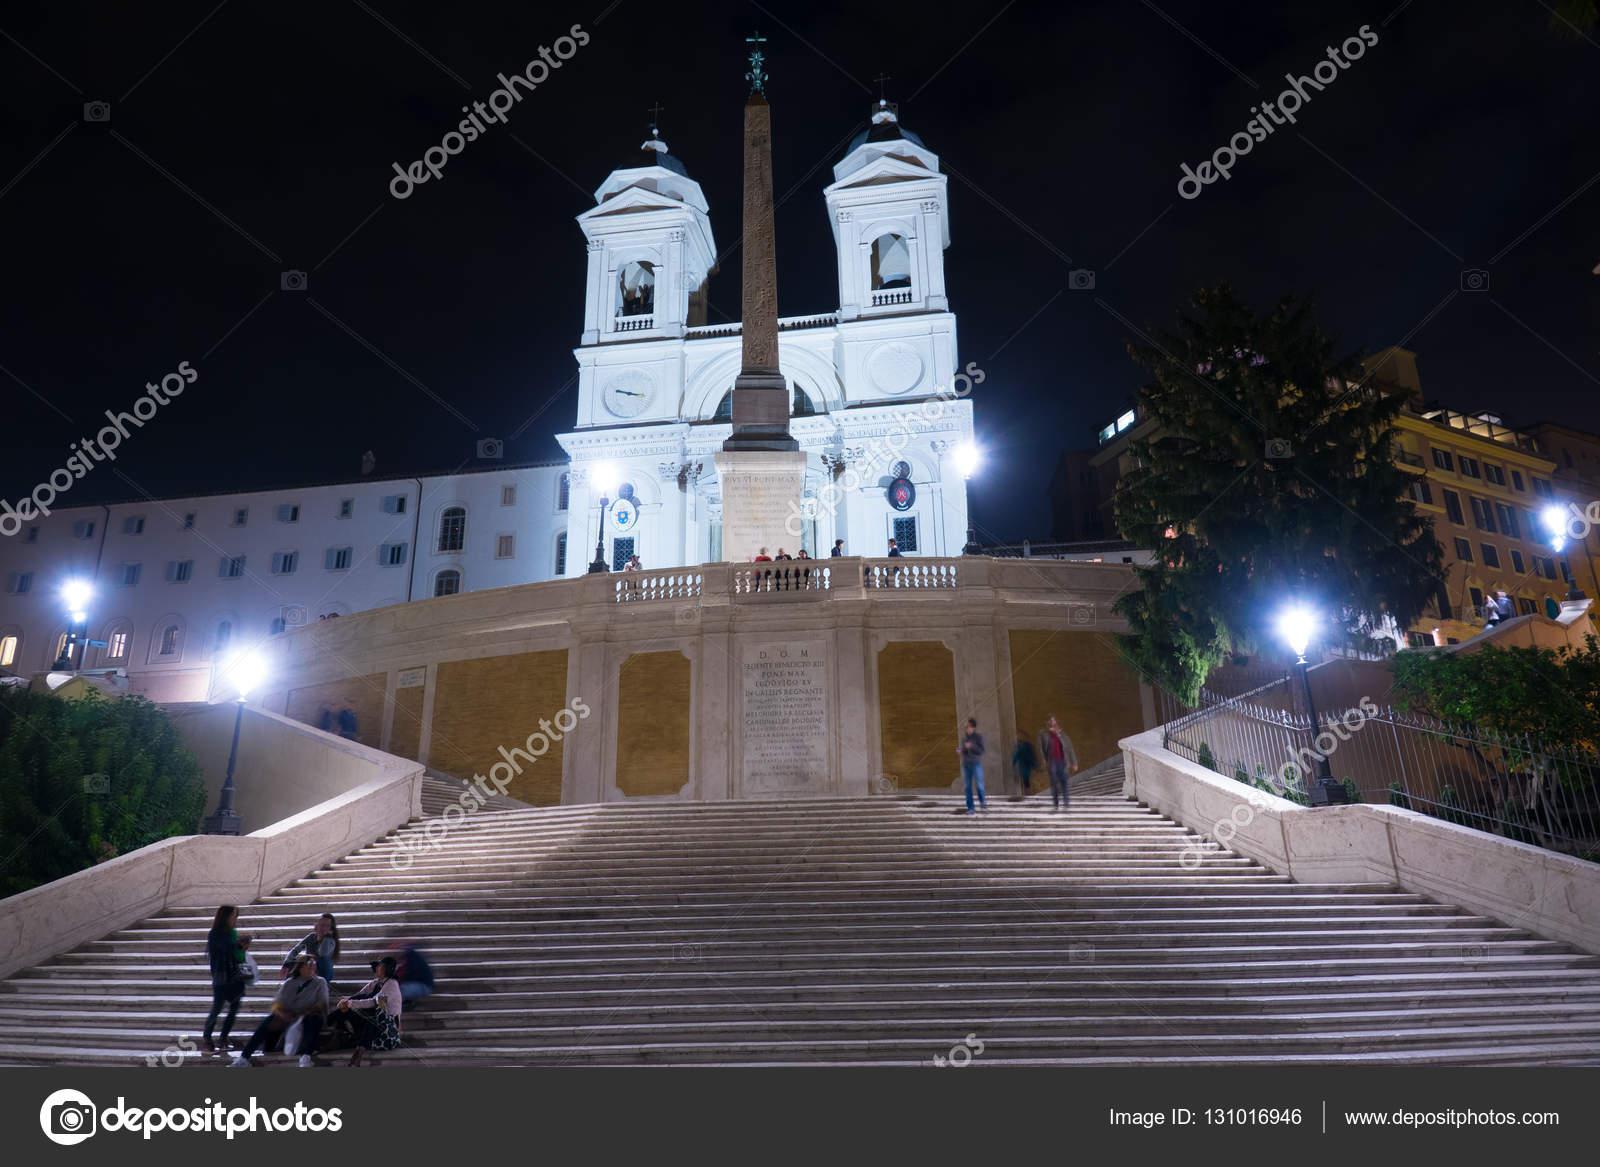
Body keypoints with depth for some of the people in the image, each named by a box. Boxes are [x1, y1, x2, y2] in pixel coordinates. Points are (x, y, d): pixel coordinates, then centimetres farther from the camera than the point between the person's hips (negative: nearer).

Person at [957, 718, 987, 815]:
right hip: (966, 764, 4)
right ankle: (970, 808, 7)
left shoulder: (979, 736, -3)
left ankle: (983, 803, 12)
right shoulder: (964, 737, 10)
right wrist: (960, 750, -3)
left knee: (979, 785, -10)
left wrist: (971, 746, -19)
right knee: (968, 787, 2)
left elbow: (981, 751, -6)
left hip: (976, 764, -4)